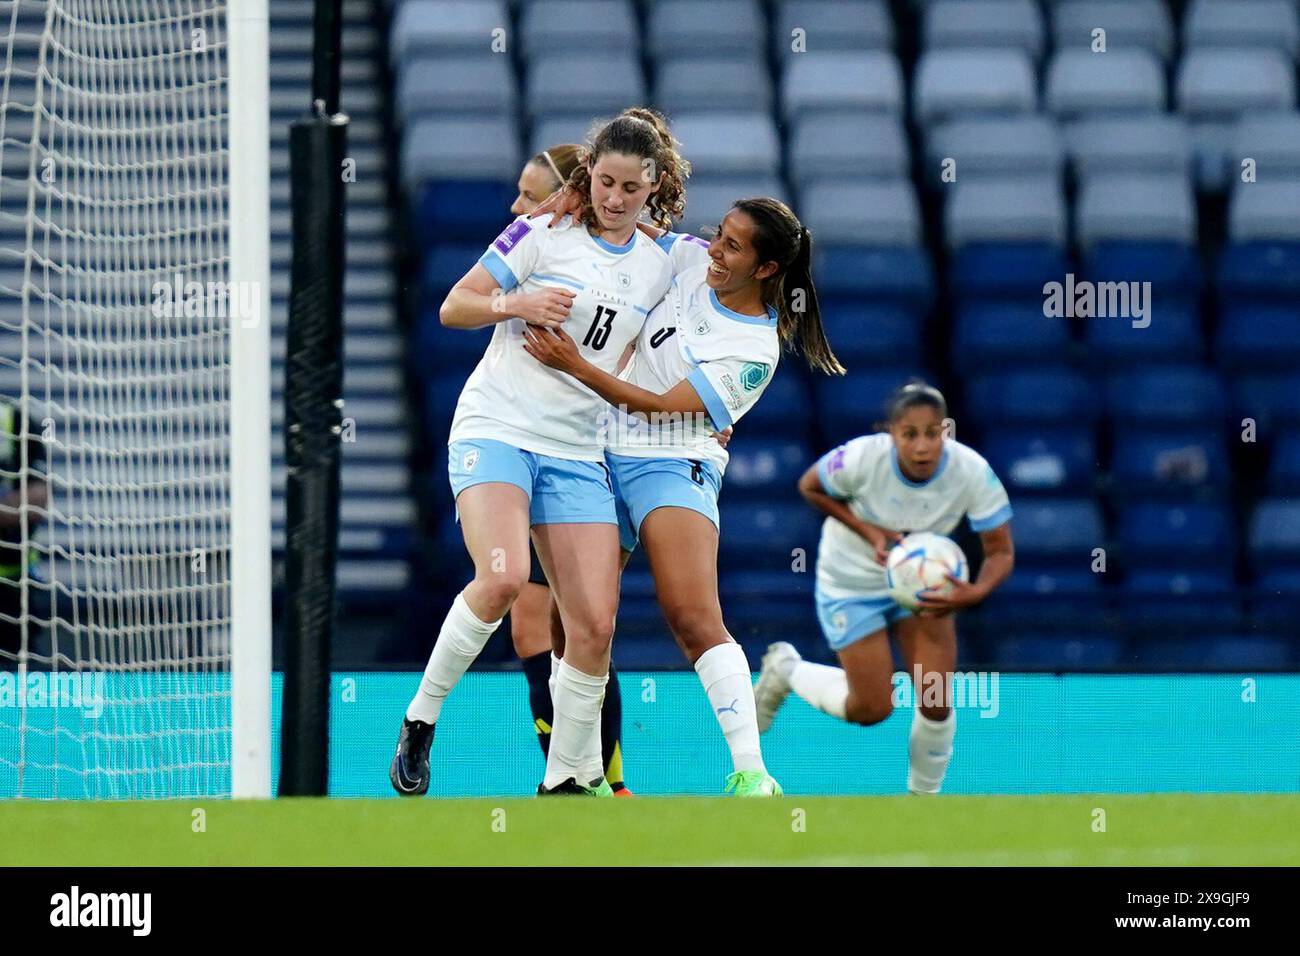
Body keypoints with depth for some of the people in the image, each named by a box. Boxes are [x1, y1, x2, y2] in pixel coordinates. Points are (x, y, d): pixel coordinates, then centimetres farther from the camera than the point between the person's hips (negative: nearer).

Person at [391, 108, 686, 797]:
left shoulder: (660, 268, 12)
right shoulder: (546, 233, -1)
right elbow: (453, 307, 0)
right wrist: (518, 304, -17)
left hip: (577, 453, 5)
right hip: (495, 427, -4)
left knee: (594, 625, -6)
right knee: (502, 579, -28)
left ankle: (567, 779, 9)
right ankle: (421, 718, -8)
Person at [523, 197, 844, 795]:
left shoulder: (755, 353, -13)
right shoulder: (692, 262, 4)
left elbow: (662, 406, -15)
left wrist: (577, 367, -19)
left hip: (673, 466, -6)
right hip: (603, 451, 7)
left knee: (695, 621, -23)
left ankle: (751, 774, -25)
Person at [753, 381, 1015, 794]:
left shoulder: (973, 472, -27)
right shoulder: (862, 458, -32)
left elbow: (1001, 551, -20)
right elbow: (810, 487, -11)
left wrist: (976, 592, -41)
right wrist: (868, 531, -24)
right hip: (853, 585, -2)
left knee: (936, 705, -10)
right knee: (871, 709, -1)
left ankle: (923, 796, 18)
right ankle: (786, 669, 29)